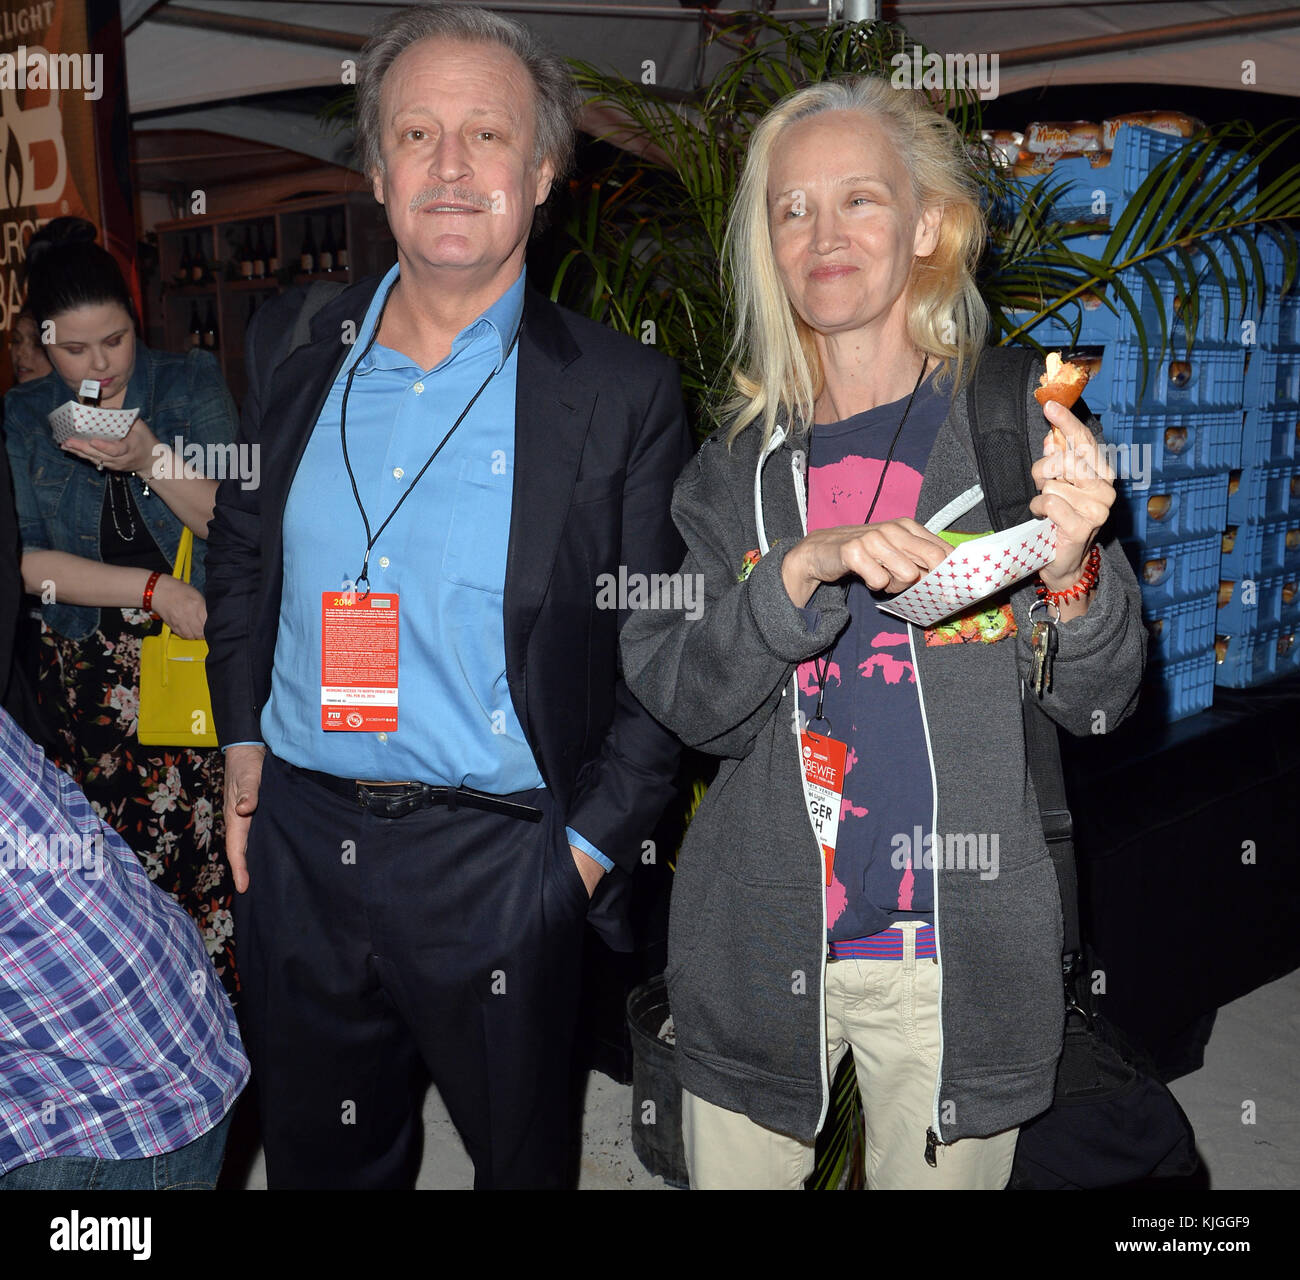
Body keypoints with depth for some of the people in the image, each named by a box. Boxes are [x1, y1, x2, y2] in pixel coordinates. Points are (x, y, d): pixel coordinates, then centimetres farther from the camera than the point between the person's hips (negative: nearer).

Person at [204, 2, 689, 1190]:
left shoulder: (625, 392, -8)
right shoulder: (291, 347, 3)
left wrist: (594, 840, -9)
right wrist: (242, 740, 9)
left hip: (498, 863, -3)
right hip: (295, 841, 4)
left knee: (520, 1153, 17)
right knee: (319, 1157, 22)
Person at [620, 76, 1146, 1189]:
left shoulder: (1019, 428, -3)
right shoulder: (736, 464, 2)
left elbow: (1098, 702, -2)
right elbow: (686, 702, -6)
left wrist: (1069, 568, -22)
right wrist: (804, 568, -21)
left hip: (962, 958, -1)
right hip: (761, 950, 2)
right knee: (732, 1176, 15)